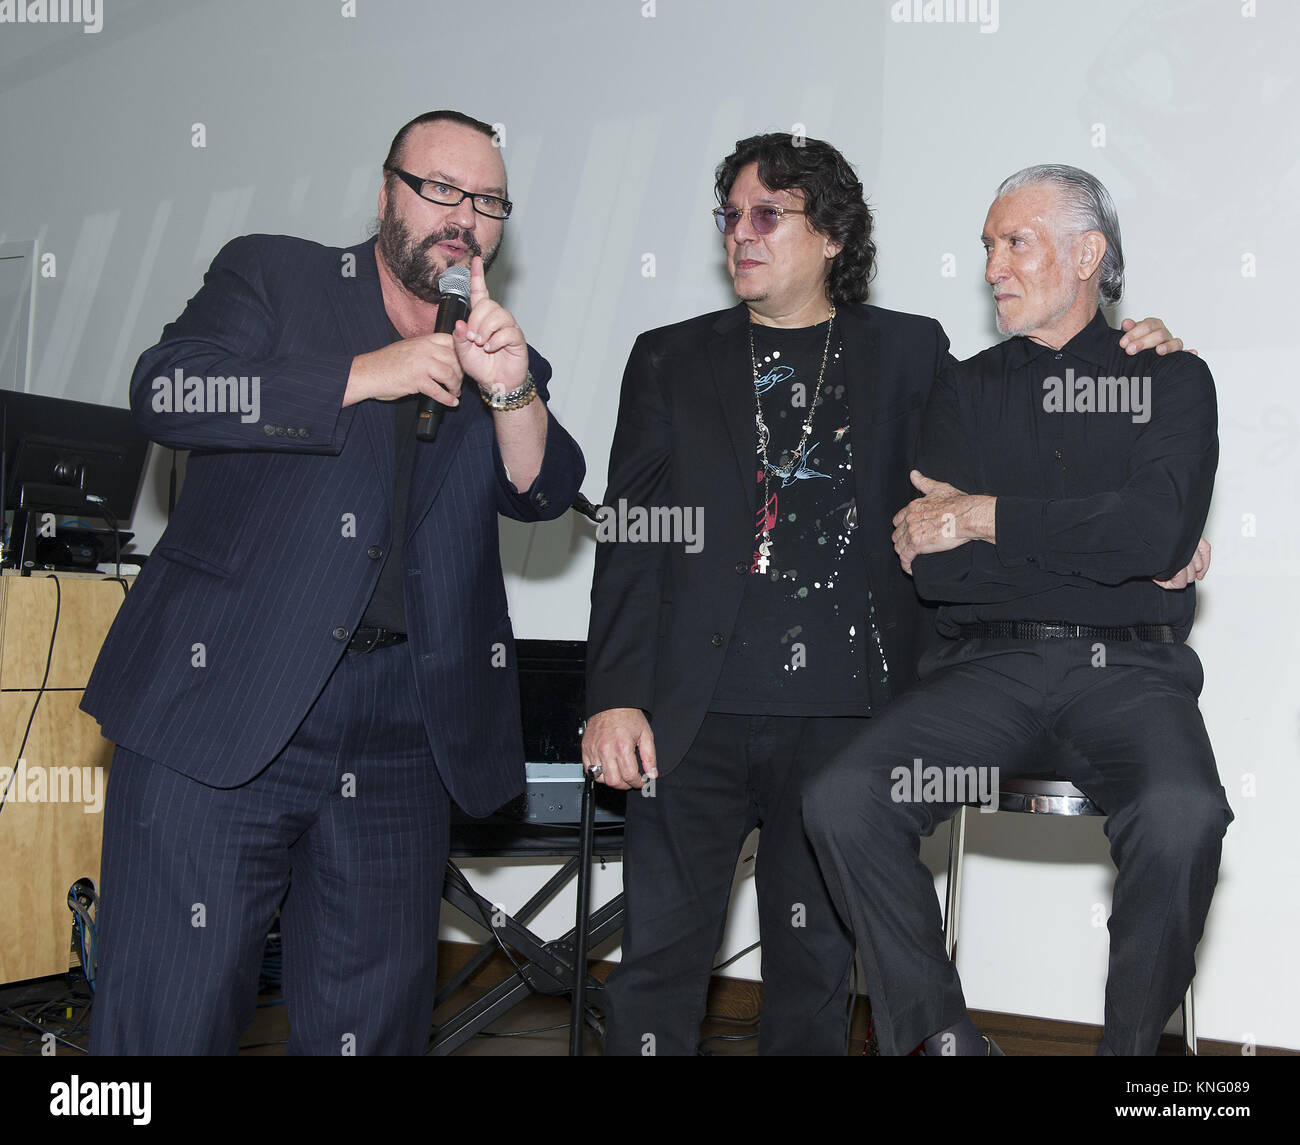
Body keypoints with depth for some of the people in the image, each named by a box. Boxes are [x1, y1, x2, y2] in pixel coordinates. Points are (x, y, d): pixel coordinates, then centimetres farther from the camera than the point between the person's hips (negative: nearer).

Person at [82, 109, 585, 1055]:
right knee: (171, 1013, -7)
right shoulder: (270, 275, 9)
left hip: (402, 731, 4)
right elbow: (165, 392, -7)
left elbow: (543, 493, 7)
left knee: (375, 1019, 8)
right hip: (224, 700, -3)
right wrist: (363, 374, -11)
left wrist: (510, 389, -11)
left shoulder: (505, 362, 20)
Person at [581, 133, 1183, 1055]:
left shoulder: (909, 352, 11)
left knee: (815, 963, 7)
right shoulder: (671, 359, 13)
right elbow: (628, 538, 7)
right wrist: (614, 697, -3)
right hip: (697, 713, 1)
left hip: (841, 714, 0)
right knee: (659, 955, 0)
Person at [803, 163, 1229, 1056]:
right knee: (842, 801, -24)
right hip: (988, 669, 3)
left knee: (1183, 814, -35)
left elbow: (1158, 529, -10)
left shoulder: (1171, 379, 10)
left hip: (1127, 670, -2)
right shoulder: (969, 390, 17)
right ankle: (944, 1033, -6)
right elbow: (933, 568, 3)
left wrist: (982, 517, -6)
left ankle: (1131, 1040, -11)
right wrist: (1103, 550, -3)